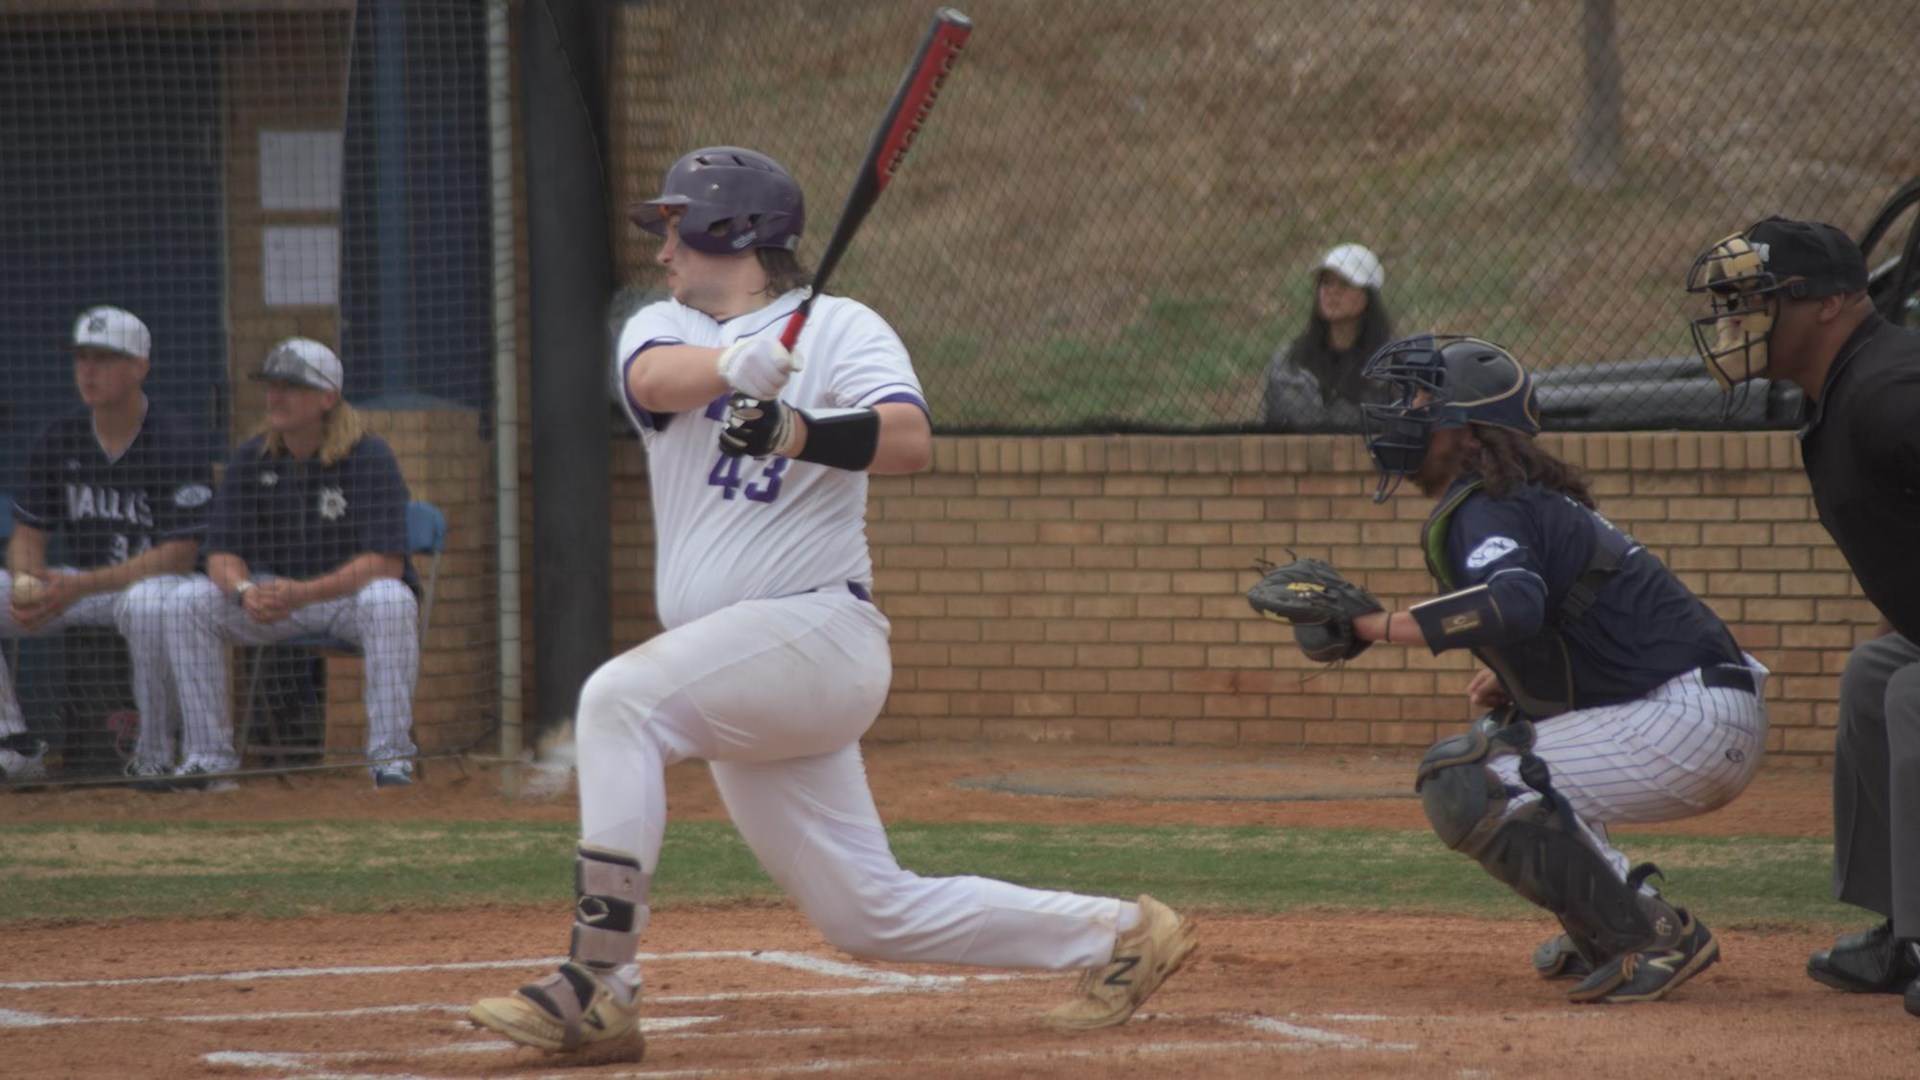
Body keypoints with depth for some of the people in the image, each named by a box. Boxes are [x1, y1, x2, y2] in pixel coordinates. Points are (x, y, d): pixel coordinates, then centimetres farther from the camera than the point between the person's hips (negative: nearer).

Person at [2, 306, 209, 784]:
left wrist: (79, 588, -28)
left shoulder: (173, 443, -13)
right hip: (72, 587, 6)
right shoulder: (59, 439, 4)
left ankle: (155, 758, -25)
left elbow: (180, 555, -20)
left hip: (147, 580, -6)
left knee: (149, 603, -42)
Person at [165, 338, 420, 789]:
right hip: (276, 592, 4)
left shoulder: (369, 458, -16)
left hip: (351, 590, -4)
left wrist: (306, 593, -38)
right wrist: (244, 591, -29)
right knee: (191, 601, -19)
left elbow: (387, 561, -25)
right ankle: (208, 759, -16)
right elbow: (222, 553, -4)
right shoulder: (252, 459, -1)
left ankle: (391, 758, -32)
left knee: (389, 600, -38)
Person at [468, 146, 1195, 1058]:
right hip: (741, 678, 7)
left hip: (817, 631, -7)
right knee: (869, 914, 8)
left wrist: (795, 431, -35)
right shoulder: (662, 328, 14)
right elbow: (657, 379, -12)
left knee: (622, 698, -28)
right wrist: (741, 365, -32)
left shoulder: (839, 329, -1)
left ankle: (598, 987, -29)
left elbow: (911, 441, -19)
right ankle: (1113, 937, 22)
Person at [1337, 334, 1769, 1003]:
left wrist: (1374, 625, -31)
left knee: (1463, 784, -16)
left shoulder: (1481, 514, -12)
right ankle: (1610, 929, 20)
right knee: (1493, 743, 27)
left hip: (1693, 722, -11)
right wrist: (1513, 677, 14)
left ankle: (1655, 939, -14)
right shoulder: (1527, 499, 19)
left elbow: (1515, 605, -34)